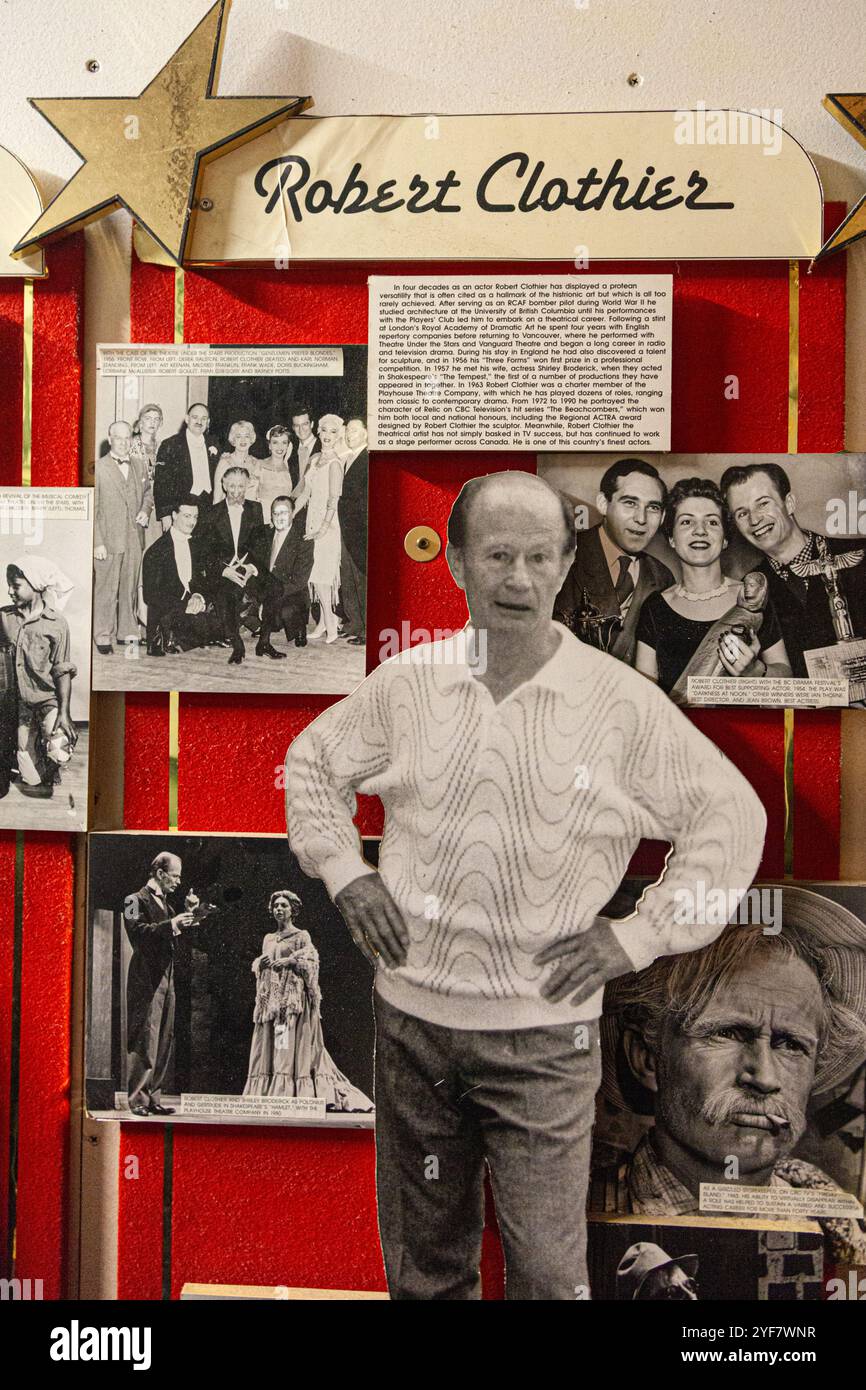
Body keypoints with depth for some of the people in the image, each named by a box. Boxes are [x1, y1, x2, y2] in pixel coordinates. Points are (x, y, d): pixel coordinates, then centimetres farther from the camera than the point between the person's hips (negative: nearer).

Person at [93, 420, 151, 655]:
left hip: (135, 539, 4)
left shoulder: (140, 465, 11)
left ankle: (128, 632, 21)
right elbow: (91, 509, -5)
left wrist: (145, 510, 2)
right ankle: (103, 636, 9)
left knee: (130, 587, 10)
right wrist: (97, 542, -11)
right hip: (108, 539, -4)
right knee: (105, 589, 0)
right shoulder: (97, 468, -4)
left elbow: (147, 492, 26)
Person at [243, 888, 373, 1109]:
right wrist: (260, 963, 1)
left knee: (292, 1042, -13)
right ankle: (266, 1091, -1)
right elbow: (257, 967, 22)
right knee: (268, 1043, -1)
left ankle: (290, 1091, -16)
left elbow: (310, 964, -5)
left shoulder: (301, 936, 4)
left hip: (293, 996, -6)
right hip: (270, 997, 6)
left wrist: (289, 961, -15)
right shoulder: (268, 939, 20)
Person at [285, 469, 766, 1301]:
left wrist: (637, 936, -6)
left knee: (548, 1271, 7)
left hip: (544, 1031, -2)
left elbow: (732, 816, -1)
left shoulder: (622, 703, -9)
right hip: (412, 1015, 3)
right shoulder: (406, 684, -3)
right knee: (422, 1261, 20)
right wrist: (344, 874, 3)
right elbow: (311, 760, 14)